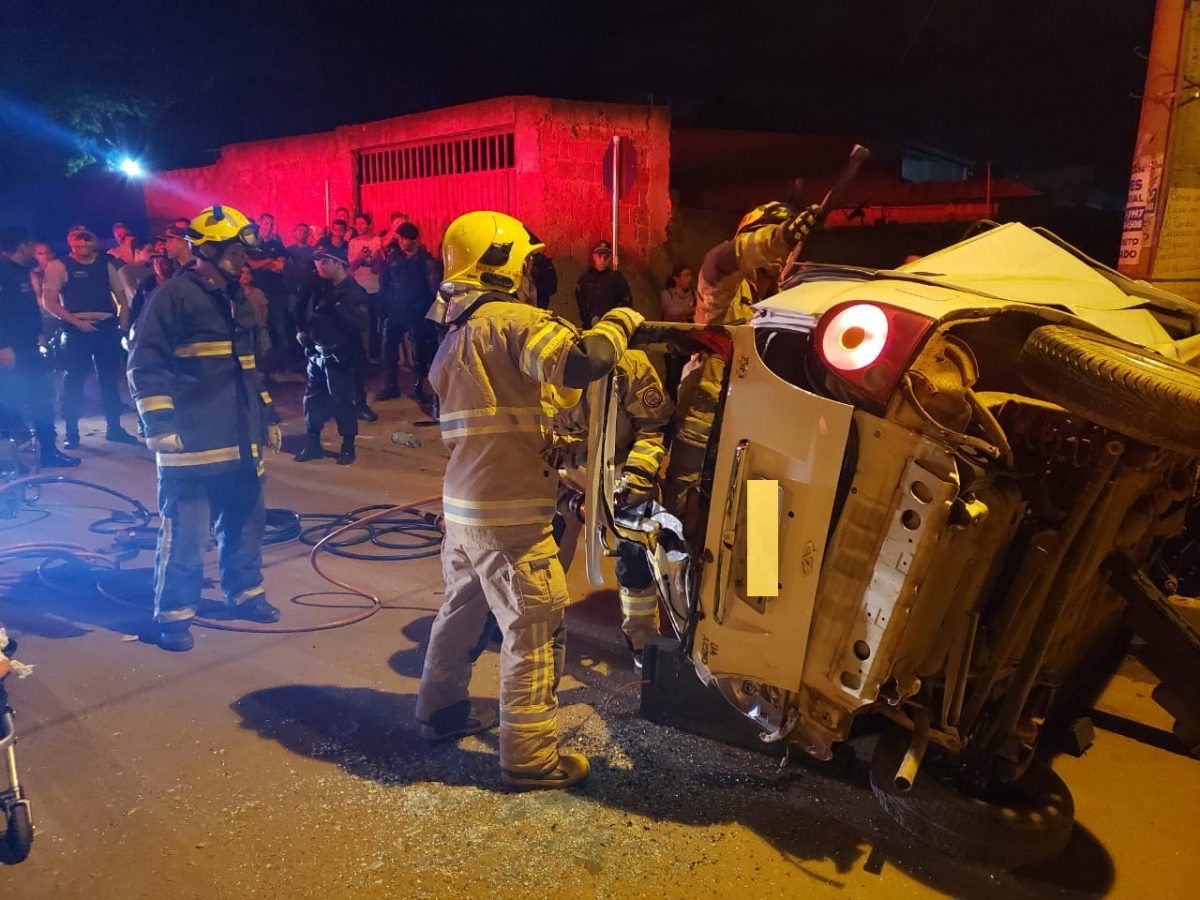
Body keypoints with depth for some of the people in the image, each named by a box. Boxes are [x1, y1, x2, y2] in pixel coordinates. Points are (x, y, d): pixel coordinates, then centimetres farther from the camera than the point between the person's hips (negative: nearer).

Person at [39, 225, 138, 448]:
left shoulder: (105, 264, 11)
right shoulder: (59, 266, 0)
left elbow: (121, 295, 13)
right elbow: (49, 302, -5)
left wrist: (123, 322, 1)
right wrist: (75, 321, -14)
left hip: (107, 327, 3)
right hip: (76, 330, -3)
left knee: (110, 378, 9)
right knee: (74, 380, 0)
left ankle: (114, 427, 19)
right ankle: (71, 432, 7)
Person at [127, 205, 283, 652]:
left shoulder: (238, 299, 17)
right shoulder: (172, 295, -8)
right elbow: (145, 364, -11)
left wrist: (268, 416, 22)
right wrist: (160, 425, -16)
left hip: (241, 439, 8)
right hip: (192, 441, -8)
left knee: (246, 522, 16)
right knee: (185, 532, -2)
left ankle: (244, 593, 31)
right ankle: (173, 613, 12)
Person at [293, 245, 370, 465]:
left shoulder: (354, 292, -9)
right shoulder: (321, 288, 11)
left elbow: (359, 324, -22)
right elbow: (309, 314, 20)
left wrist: (336, 306, -27)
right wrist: (302, 331, 3)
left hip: (340, 356, -7)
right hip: (316, 353, 7)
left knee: (342, 401, -2)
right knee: (312, 398, 10)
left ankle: (348, 446, 12)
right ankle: (313, 443, 21)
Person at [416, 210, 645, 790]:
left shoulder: (456, 335, 17)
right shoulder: (511, 321, -13)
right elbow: (581, 362, -28)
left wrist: (552, 443, 20)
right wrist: (619, 323, -11)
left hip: (462, 503, 10)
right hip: (508, 510, -10)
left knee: (462, 607, 24)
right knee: (535, 628, 0)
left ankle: (441, 709, 40)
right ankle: (529, 755, 9)